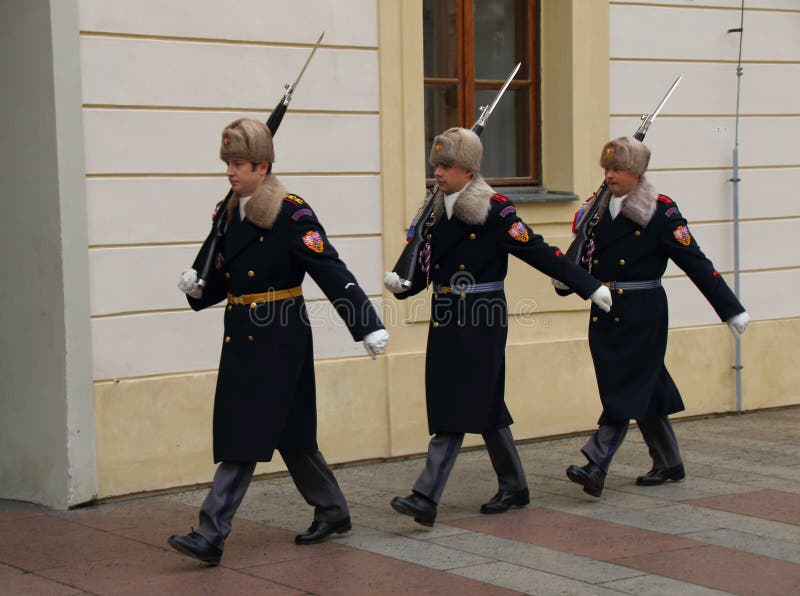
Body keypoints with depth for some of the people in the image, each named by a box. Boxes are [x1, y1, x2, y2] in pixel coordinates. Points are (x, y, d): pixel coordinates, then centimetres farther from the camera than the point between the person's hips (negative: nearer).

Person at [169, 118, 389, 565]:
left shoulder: (292, 213, -12)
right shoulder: (228, 214, 11)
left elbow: (332, 272, -18)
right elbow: (217, 280, 19)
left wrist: (370, 326, -25)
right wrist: (196, 286, -3)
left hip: (279, 339, -8)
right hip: (242, 338, 8)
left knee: (247, 435, -9)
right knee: (288, 431, 15)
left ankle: (212, 536, -10)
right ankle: (333, 512, 30)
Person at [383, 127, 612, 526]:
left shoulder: (495, 210, -10)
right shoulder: (437, 212, 10)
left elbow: (539, 252, -10)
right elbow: (425, 268, 10)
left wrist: (590, 287, -12)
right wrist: (400, 284, -11)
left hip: (481, 322, -7)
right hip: (446, 321, 7)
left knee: (459, 408, -9)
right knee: (484, 406, 14)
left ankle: (426, 497, -13)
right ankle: (514, 486, 27)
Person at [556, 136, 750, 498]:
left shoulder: (660, 211, -7)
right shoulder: (596, 210, 9)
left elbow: (695, 262, -8)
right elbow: (585, 263, 11)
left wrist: (731, 309, -10)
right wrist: (564, 280, -12)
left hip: (642, 315, -6)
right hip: (605, 315, 6)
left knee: (626, 390, -9)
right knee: (643, 390, 13)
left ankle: (596, 467, -13)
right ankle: (668, 463, 25)